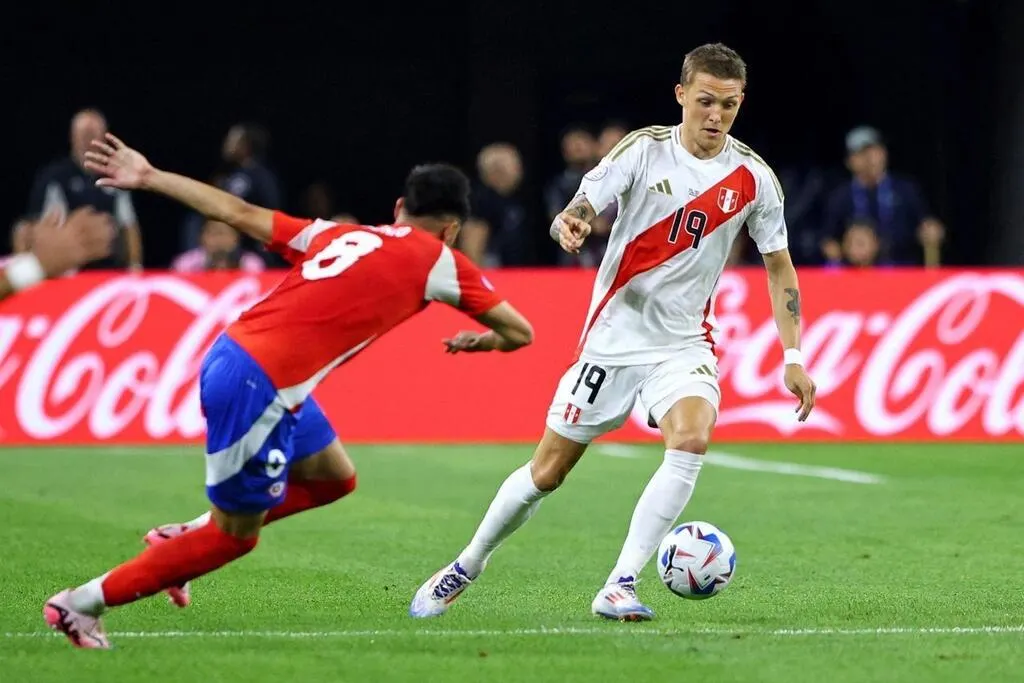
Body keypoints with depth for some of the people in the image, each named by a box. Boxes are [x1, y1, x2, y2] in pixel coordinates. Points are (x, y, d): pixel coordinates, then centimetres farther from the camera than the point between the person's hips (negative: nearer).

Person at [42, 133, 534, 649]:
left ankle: (185, 536, 25)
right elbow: (518, 333, 6)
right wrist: (479, 341, 28)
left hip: (233, 352, 8)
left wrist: (149, 178, 18)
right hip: (257, 386, -8)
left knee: (333, 478, 23)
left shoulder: (338, 234, 17)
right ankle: (81, 605, 11)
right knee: (235, 535, 8)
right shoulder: (438, 261, 1)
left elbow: (239, 213, 15)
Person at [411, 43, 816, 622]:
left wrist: (793, 356, 1)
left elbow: (779, 266, 7)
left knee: (692, 438, -28)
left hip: (685, 342, 1)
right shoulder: (645, 150, -8)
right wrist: (569, 226, -38)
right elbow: (579, 211, -12)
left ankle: (619, 588, -23)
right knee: (548, 470, 3)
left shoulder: (753, 177, -3)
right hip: (615, 333, -1)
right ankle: (466, 568, 27)